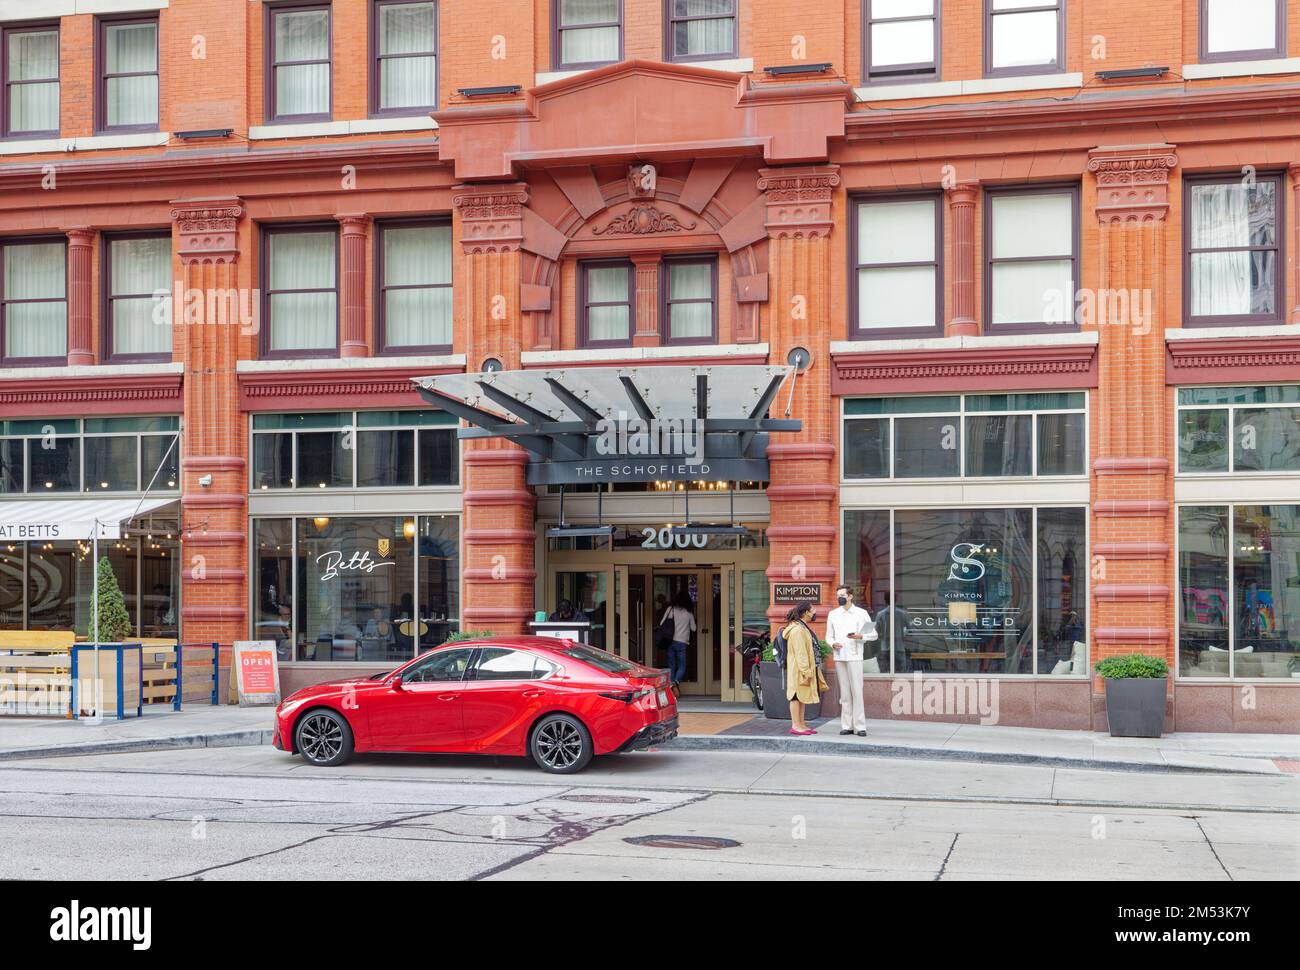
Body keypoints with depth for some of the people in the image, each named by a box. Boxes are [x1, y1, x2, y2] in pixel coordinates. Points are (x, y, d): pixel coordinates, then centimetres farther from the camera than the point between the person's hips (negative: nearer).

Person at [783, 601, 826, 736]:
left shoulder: (803, 628, 17)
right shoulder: (797, 630, -17)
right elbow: (800, 653, -22)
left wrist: (809, 670, 25)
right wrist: (806, 671, -24)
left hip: (806, 668, 11)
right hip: (799, 669, -11)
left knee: (802, 696, 13)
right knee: (797, 696, -6)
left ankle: (801, 724, 19)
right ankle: (795, 726, -3)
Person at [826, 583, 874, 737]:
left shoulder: (861, 613, 3)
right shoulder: (832, 614, 12)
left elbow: (874, 634, 5)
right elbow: (829, 636, 16)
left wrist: (861, 636, -14)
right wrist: (833, 644, -6)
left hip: (854, 656, -3)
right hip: (839, 657, 3)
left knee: (857, 691, -7)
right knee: (844, 692, 5)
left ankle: (860, 726, -5)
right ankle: (847, 725, 9)